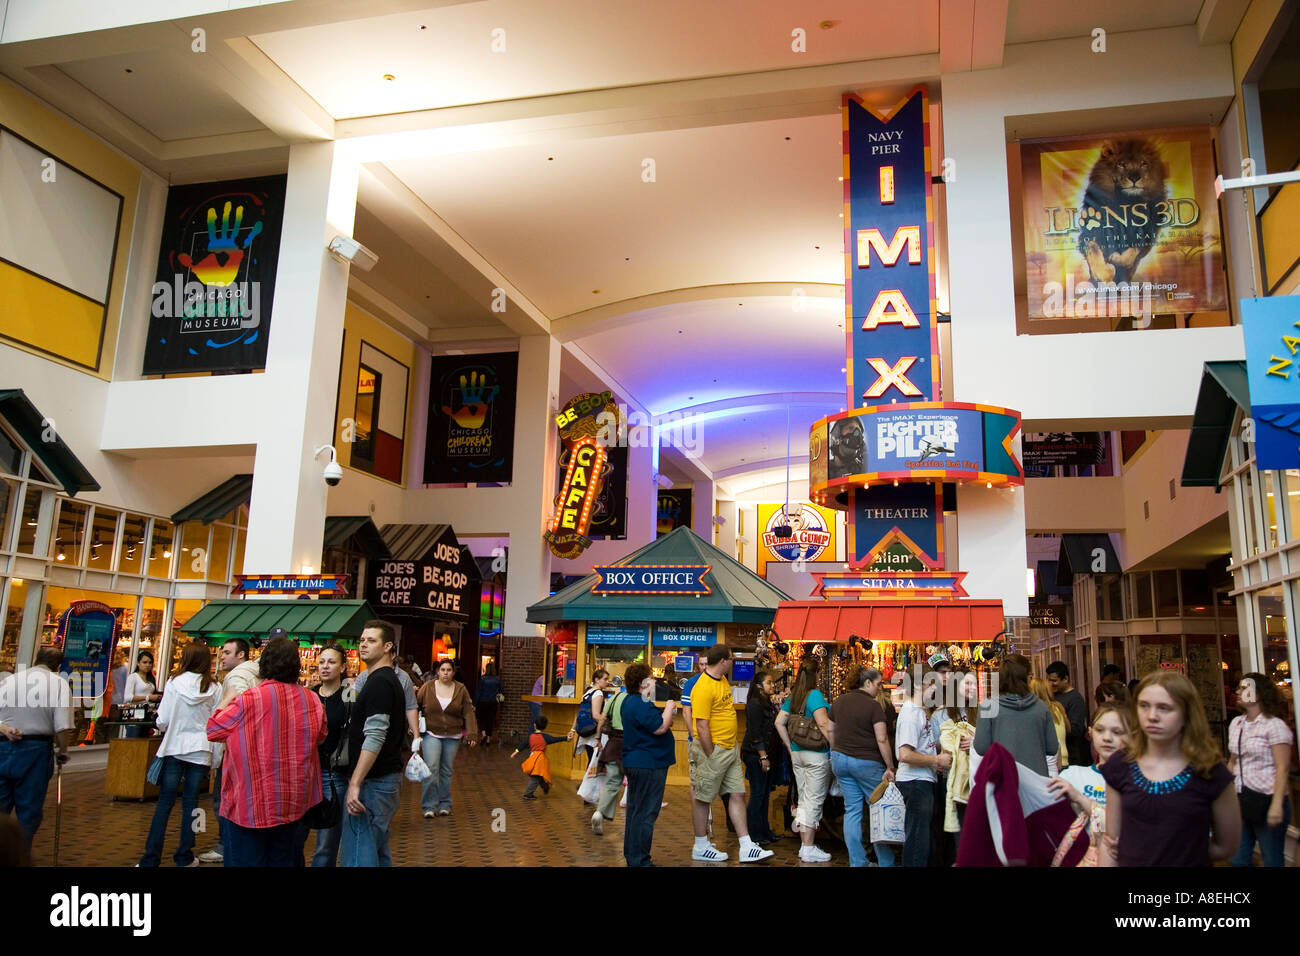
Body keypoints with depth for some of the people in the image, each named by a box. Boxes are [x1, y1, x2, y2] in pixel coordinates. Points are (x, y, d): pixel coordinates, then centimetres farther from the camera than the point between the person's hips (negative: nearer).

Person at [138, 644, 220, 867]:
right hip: (200, 751, 1)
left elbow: (162, 721, -5)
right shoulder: (214, 689, -6)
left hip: (174, 748, -1)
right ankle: (184, 857, 16)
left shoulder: (174, 683, -8)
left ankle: (150, 858, 8)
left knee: (165, 801, 6)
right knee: (190, 802, 9)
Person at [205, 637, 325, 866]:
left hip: (252, 804, -4)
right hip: (293, 802, 5)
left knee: (246, 861, 7)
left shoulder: (249, 700, -19)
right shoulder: (311, 700, -4)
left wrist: (227, 700, 11)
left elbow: (213, 729, -4)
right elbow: (320, 736, 12)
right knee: (282, 860, 17)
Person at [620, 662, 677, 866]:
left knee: (635, 811, 18)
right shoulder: (641, 705, -22)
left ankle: (631, 856, 27)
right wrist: (669, 707, -10)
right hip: (649, 765, -11)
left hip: (633, 763, 11)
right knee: (645, 814, -4)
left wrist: (665, 720, 8)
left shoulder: (630, 700, 12)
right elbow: (660, 728, -24)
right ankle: (639, 860, 0)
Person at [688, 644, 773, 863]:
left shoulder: (723, 680, 10)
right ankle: (700, 847, 18)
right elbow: (701, 726, -22)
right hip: (712, 749, -9)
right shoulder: (704, 687, -20)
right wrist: (711, 756, -19)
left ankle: (746, 848, 15)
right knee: (702, 798, 5)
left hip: (730, 748, 9)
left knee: (737, 794, 9)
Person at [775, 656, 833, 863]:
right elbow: (824, 724, -25)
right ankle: (809, 849, 6)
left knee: (803, 799, 14)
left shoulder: (792, 697, 8)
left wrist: (791, 748, 14)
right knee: (814, 801, 1)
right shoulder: (815, 695, -15)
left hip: (797, 753, 7)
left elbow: (779, 722, 11)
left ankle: (804, 846, 21)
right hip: (816, 755, -7)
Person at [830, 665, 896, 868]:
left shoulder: (839, 701, 7)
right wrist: (890, 767, -10)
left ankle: (857, 861, 11)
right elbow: (882, 739, -16)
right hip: (866, 762, -6)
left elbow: (831, 731, 13)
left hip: (840, 759, 6)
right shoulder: (873, 705, -12)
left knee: (852, 810, 9)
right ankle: (886, 861, 10)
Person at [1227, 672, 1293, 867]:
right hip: (1240, 799, 6)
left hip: (1266, 800, -6)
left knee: (1272, 860, 3)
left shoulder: (1274, 725, -9)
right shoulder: (1235, 724, 10)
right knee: (1238, 859, 8)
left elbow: (1282, 768, -15)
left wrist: (1277, 804, -22)